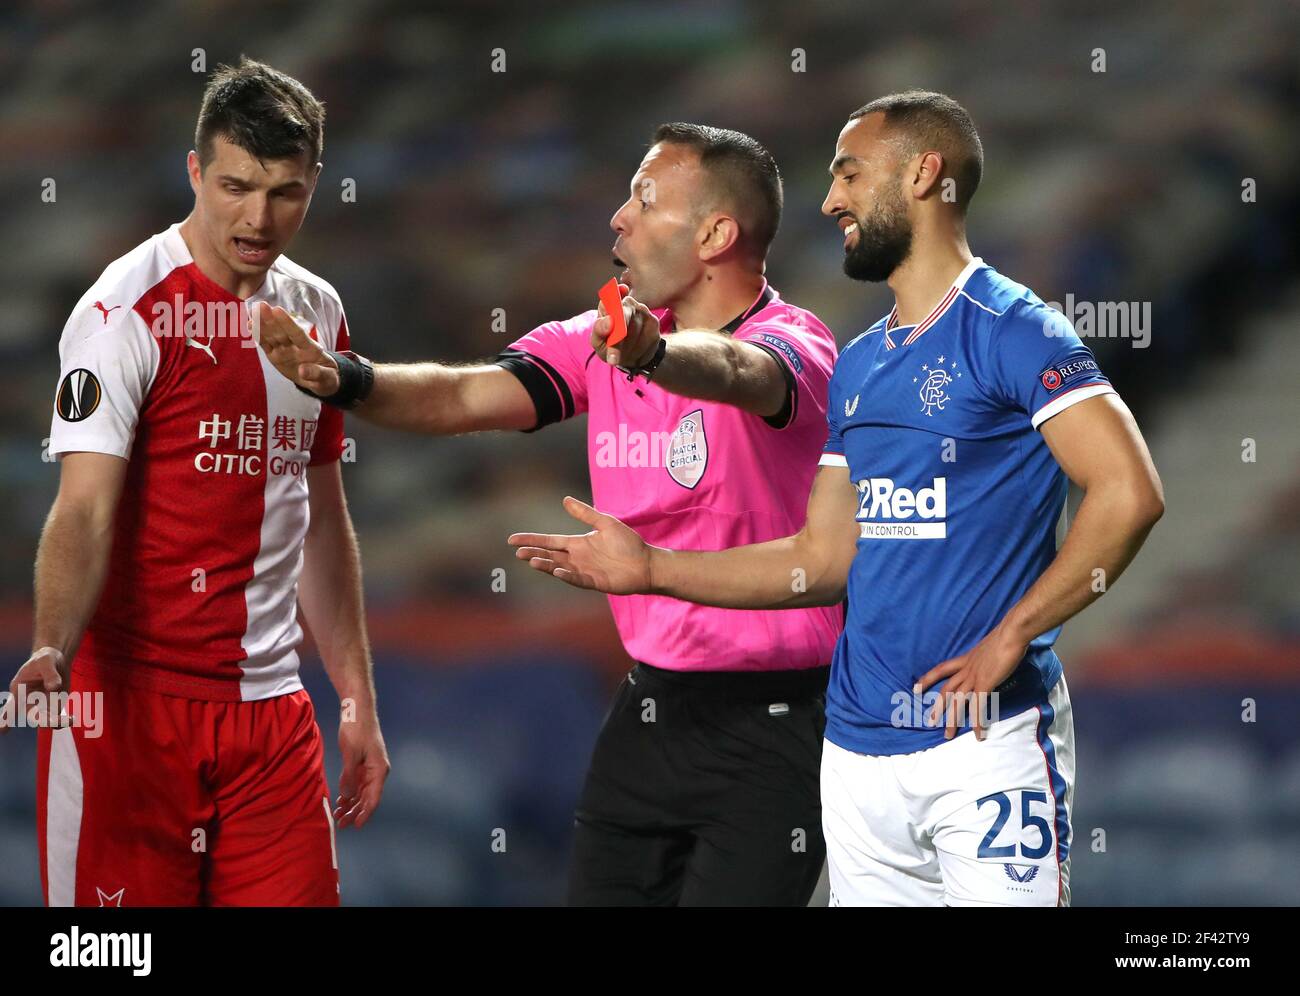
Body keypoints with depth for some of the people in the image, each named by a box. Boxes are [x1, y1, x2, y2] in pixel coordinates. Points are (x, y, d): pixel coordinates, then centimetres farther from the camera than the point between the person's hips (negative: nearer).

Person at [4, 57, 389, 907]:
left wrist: (358, 701, 17)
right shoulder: (127, 312, -9)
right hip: (131, 702, -6)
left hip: (271, 707, 6)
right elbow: (84, 510, -18)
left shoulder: (320, 315, 12)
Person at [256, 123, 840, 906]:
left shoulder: (795, 344, -13)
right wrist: (347, 380, -24)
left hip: (770, 729, -6)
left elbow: (736, 373, -36)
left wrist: (654, 355, -58)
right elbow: (466, 398, -5)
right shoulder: (604, 344, 7)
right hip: (648, 714, 6)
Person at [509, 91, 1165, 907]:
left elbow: (1129, 494, -17)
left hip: (986, 740, -7)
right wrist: (652, 570, 12)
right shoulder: (858, 367, 17)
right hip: (860, 743, 7)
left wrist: (1008, 640, -18)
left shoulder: (1010, 331, -8)